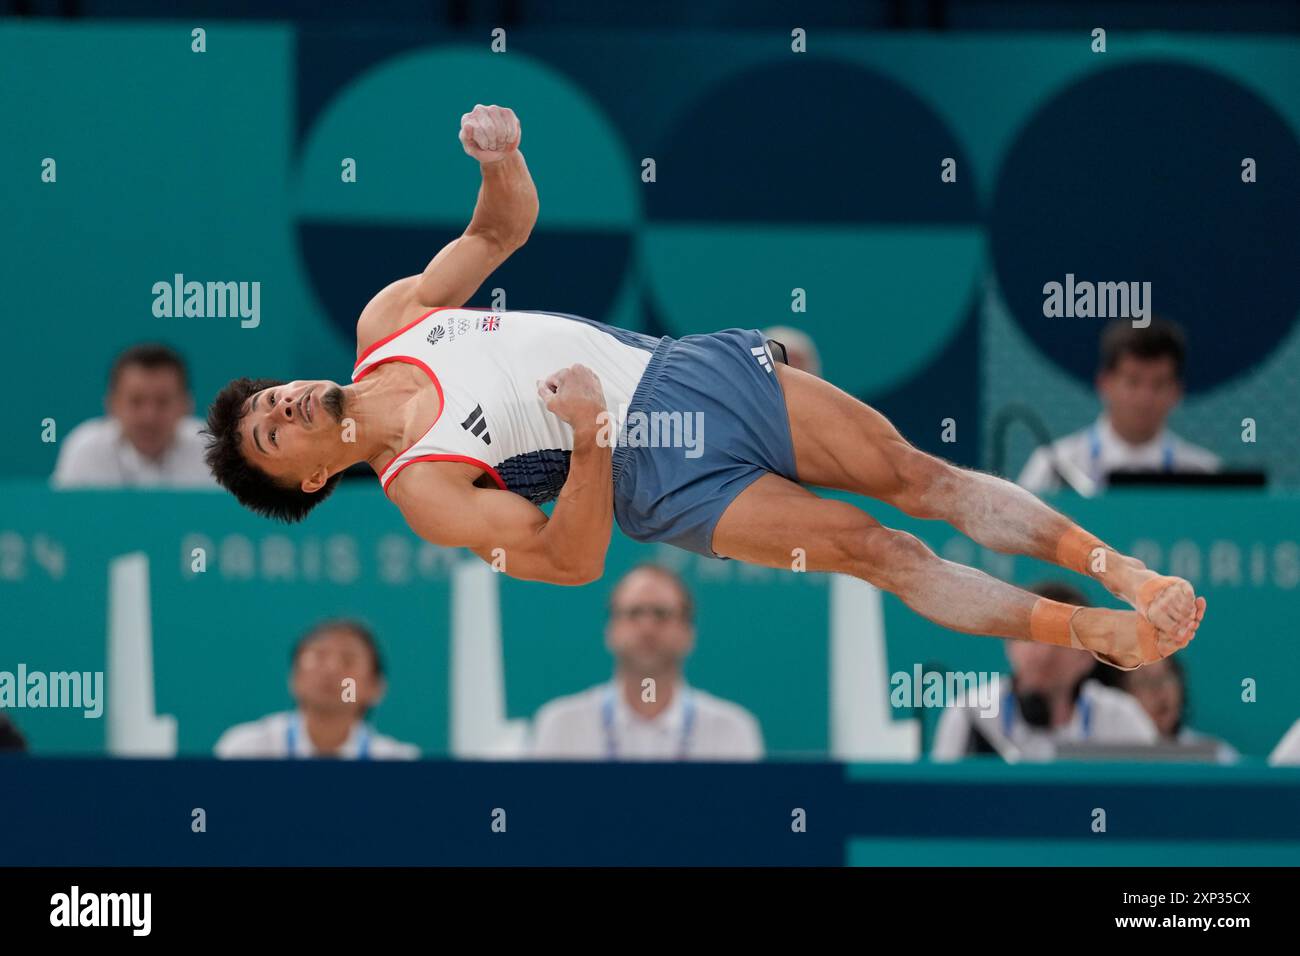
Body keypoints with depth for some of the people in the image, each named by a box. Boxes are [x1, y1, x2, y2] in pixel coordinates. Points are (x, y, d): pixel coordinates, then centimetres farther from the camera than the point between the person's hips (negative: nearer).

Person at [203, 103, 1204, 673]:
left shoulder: (387, 319, 9)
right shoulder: (419, 489, -8)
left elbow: (502, 230, 16)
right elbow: (571, 561, -13)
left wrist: (500, 162, -8)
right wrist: (590, 438, -29)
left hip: (693, 370, 5)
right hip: (667, 478, -5)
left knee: (911, 472, -7)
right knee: (877, 550, -17)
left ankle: (1124, 567, -3)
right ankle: (1105, 636, -13)